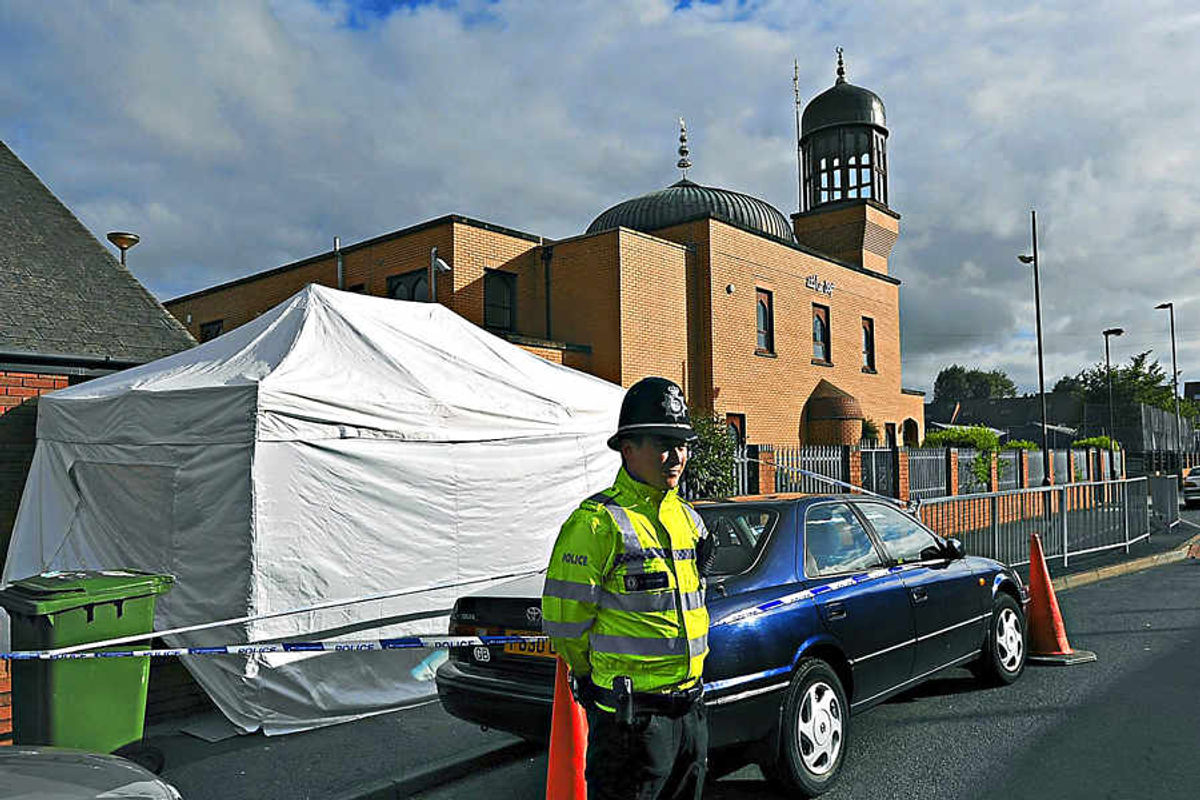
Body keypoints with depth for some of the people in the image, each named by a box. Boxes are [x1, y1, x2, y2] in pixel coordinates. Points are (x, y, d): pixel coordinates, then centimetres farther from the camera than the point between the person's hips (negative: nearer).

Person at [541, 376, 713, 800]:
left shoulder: (689, 519, 9)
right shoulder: (597, 522, -16)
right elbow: (563, 621, -13)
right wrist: (598, 680, 1)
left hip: (691, 709, 8)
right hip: (632, 715, -7)